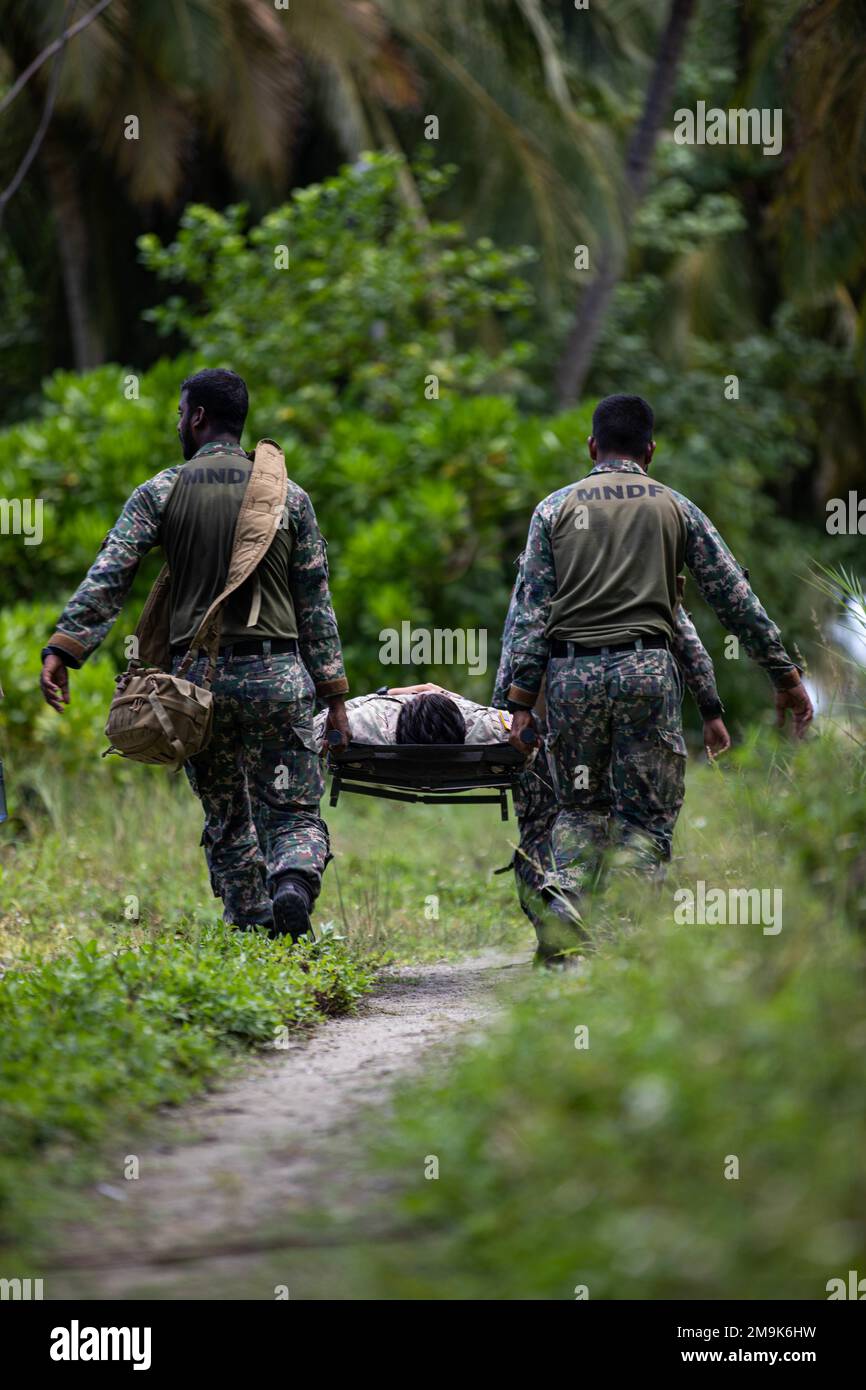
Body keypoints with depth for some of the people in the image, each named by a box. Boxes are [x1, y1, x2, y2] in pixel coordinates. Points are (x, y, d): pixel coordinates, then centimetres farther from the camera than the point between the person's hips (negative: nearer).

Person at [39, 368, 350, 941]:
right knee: (294, 810, 2)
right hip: (277, 675, 0)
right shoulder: (289, 496, 7)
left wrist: (63, 648, -9)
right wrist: (333, 692, 9)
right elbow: (315, 603, 6)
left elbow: (107, 577, -7)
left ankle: (252, 932, 9)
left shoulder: (161, 493, 3)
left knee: (227, 819, 13)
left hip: (198, 677, 0)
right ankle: (293, 884, -28)